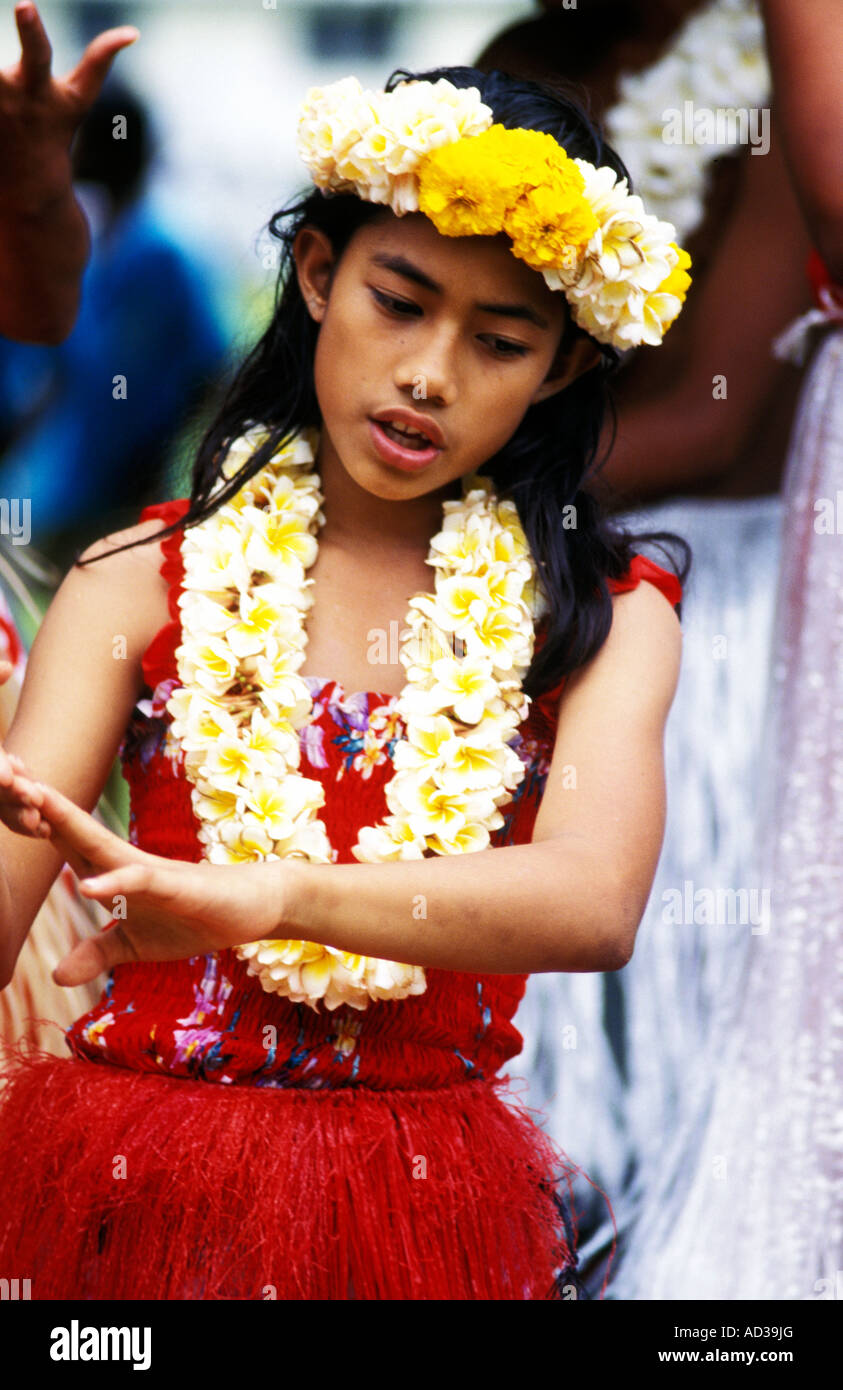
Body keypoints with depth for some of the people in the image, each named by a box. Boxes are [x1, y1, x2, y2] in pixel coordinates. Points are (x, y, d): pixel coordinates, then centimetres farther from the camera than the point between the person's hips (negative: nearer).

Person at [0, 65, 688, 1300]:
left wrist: (268, 895, -36)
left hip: (430, 1205, 0)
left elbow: (594, 901, -21)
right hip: (131, 1188, 0)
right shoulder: (144, 582, -2)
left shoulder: (605, 616, -2)